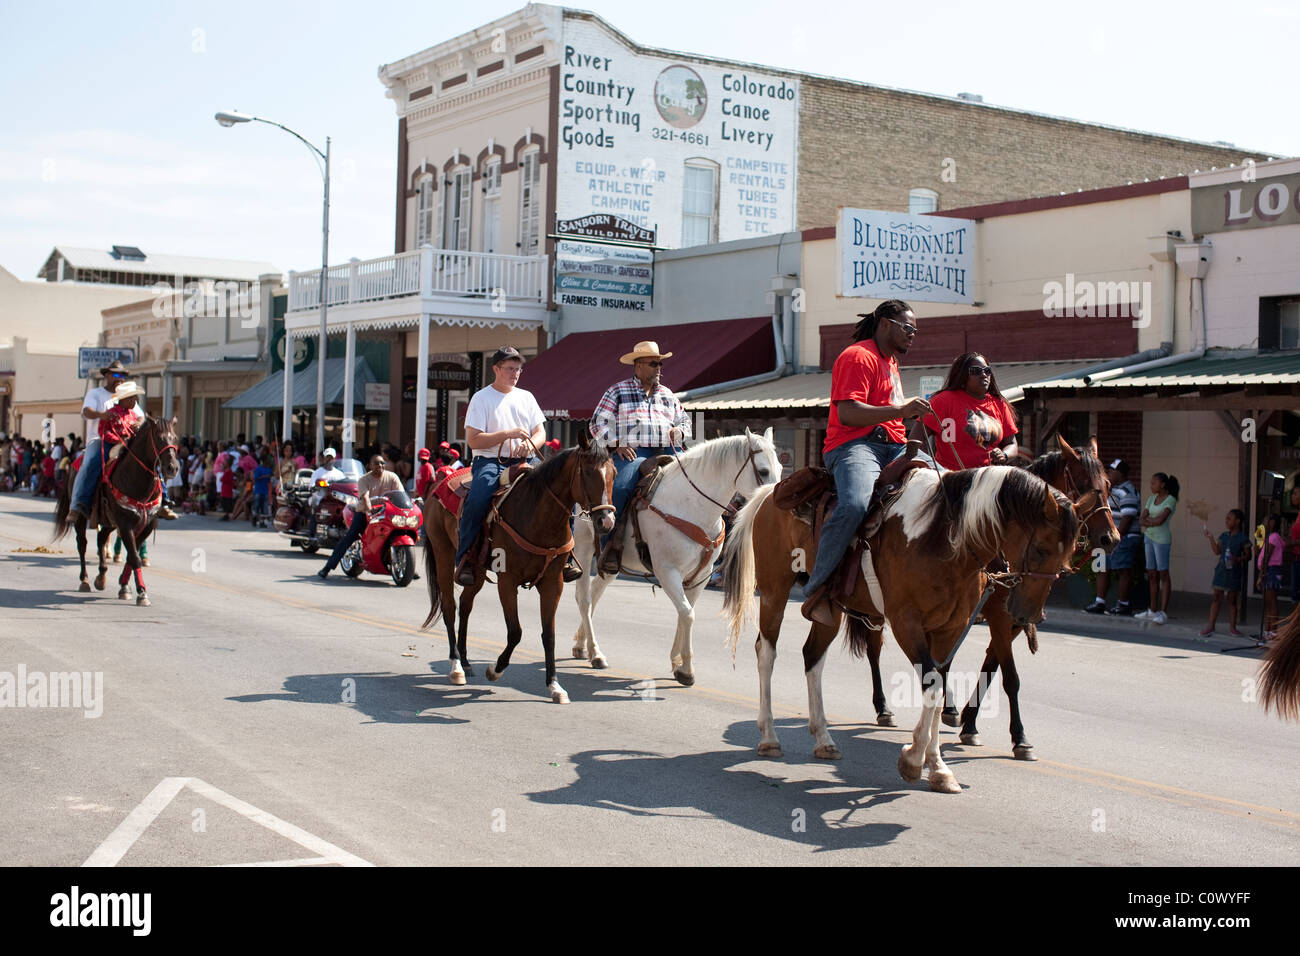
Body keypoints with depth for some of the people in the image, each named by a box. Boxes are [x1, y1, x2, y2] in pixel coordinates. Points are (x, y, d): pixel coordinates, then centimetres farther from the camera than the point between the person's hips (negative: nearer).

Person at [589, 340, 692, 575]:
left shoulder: (667, 394, 24)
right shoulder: (618, 391, 11)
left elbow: (685, 420, 32)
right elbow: (598, 424, 6)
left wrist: (679, 431, 7)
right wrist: (618, 444, -9)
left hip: (666, 453, 4)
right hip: (631, 454, -4)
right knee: (619, 489, -32)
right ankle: (609, 546, -26)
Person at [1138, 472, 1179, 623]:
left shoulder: (1171, 500, -8)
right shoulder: (1152, 499, 13)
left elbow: (1161, 520, -20)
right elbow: (1141, 520, 6)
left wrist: (1147, 520, -4)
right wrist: (1153, 520, -12)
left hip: (1162, 539, -7)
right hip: (1149, 537, 7)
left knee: (1163, 574, -5)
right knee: (1152, 575, 9)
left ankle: (1163, 612, -5)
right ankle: (1152, 611, 14)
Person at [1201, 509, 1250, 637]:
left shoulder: (1243, 538, -5)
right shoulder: (1224, 536, 9)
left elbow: (1248, 555, -3)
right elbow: (1217, 551, 11)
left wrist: (1238, 559, -20)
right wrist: (1211, 539, 2)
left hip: (1234, 572, -4)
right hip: (1221, 570, 4)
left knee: (1232, 600, 5)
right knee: (1217, 598, 4)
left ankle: (1232, 627, 15)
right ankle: (1211, 625, 7)